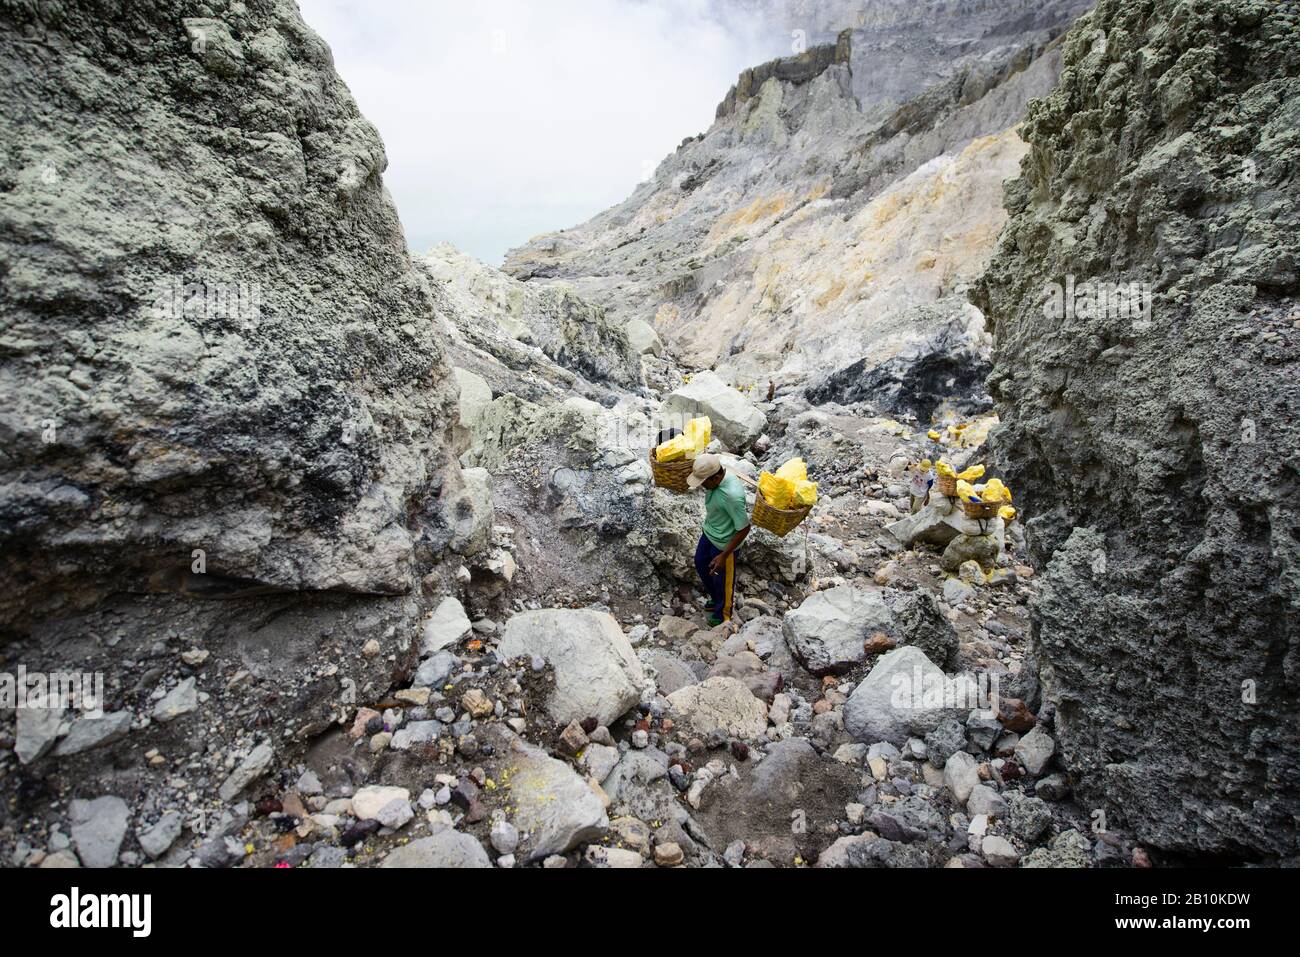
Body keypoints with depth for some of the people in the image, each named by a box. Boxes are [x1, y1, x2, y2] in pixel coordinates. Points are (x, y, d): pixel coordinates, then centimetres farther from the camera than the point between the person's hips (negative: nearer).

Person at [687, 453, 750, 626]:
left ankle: (722, 614, 43)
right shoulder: (716, 479, -13)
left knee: (722, 580, 15)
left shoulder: (732, 495, -38)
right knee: (700, 563, 28)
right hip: (709, 533, 9)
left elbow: (744, 529, -29)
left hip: (724, 543, -9)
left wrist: (724, 556, -25)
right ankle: (716, 598, 53)